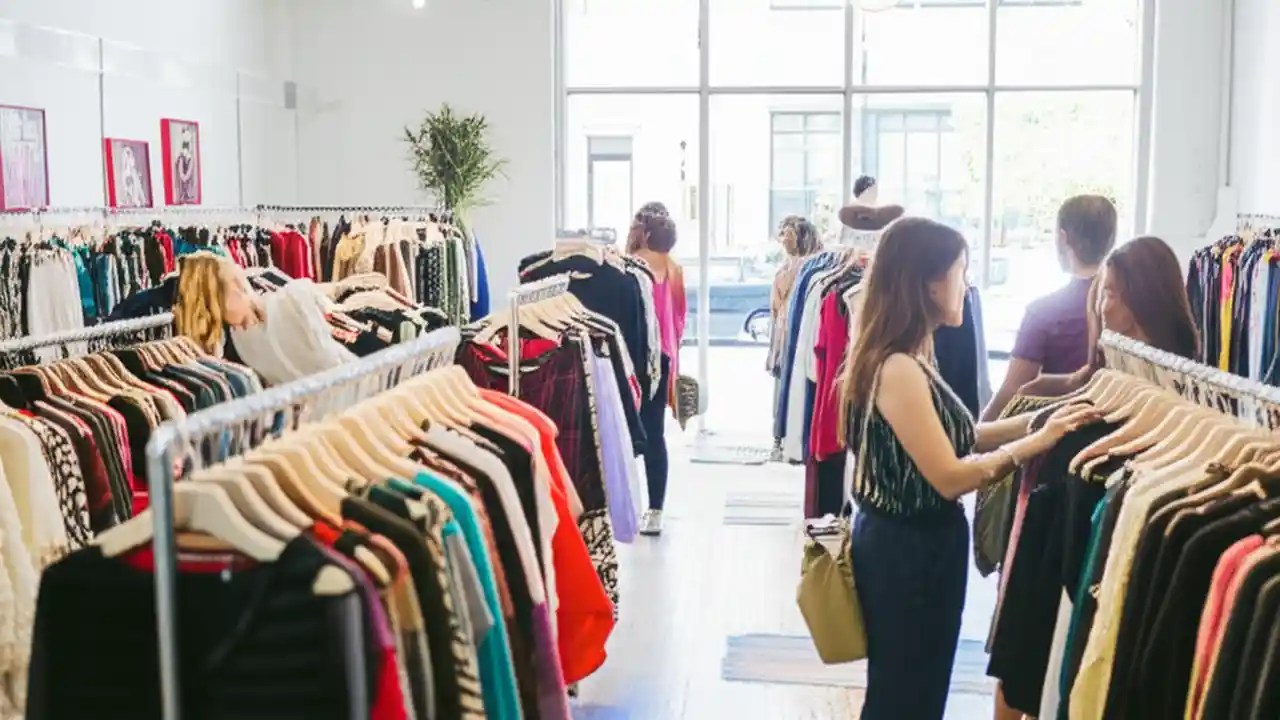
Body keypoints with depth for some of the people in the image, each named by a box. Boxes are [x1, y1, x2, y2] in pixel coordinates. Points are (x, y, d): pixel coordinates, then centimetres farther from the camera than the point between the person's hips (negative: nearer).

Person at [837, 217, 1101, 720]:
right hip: (908, 549, -10)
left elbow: (951, 438, 7)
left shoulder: (904, 358, 7)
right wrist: (1039, 440, -19)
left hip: (907, 542, 10)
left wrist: (1033, 421, 0)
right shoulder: (899, 368, -24)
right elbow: (949, 476, -24)